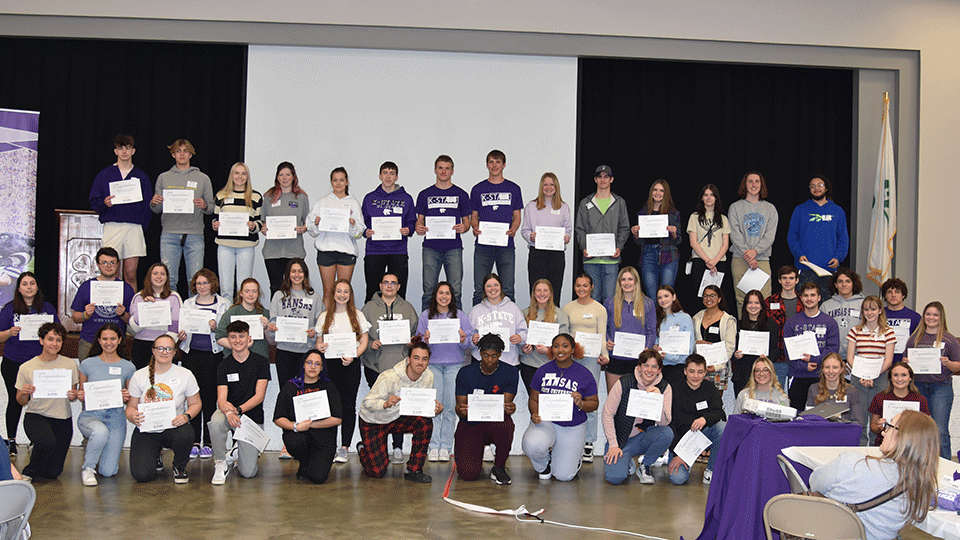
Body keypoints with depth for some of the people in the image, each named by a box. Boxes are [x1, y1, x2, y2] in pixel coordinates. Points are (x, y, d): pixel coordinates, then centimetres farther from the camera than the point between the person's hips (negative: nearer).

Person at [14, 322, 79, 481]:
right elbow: (21, 402, 4)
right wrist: (24, 393, -17)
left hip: (62, 419, 2)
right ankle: (28, 473, -7)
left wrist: (73, 396, -14)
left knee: (52, 472, -2)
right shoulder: (26, 368, -3)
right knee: (47, 442, -36)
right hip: (36, 416, -2)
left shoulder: (69, 364, 1)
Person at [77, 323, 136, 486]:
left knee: (109, 471, -9)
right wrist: (81, 396, -10)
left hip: (115, 416, 1)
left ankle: (93, 451, 28)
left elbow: (132, 399, 13)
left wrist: (127, 397, -9)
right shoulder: (87, 364, 4)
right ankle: (88, 468, -10)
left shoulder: (128, 367, 5)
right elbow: (81, 394, 13)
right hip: (90, 414, -1)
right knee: (101, 431, -40)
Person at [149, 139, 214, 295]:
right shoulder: (163, 178, 13)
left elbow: (211, 209, 8)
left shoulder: (203, 178, 11)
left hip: (194, 236, -1)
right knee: (168, 279, -1)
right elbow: (157, 210, 13)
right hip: (169, 235, 1)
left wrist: (204, 206, -14)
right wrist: (153, 203, -9)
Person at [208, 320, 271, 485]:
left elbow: (259, 396, -8)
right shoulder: (224, 366, 1)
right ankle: (220, 463, -13)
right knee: (215, 421, -38)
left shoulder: (261, 362, -2)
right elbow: (221, 399, -10)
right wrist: (229, 412, -34)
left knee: (248, 472, -9)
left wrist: (238, 410, -25)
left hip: (252, 417, -1)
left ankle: (238, 450, 27)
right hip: (230, 414, 1)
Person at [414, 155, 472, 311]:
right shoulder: (425, 195, 12)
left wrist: (464, 227, -10)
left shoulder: (461, 195, 12)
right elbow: (420, 219, 14)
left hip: (453, 247, 0)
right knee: (429, 291, -1)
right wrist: (419, 228, -9)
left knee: (455, 292, -3)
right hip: (431, 247, 0)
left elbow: (466, 220, 13)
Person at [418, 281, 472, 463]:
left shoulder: (460, 315, 9)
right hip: (432, 363, 0)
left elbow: (469, 345, 8)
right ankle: (433, 446, -1)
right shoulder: (426, 316, 9)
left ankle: (446, 446, 4)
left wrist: (463, 339, -13)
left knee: (450, 405, -3)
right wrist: (425, 340, -13)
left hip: (454, 364, 0)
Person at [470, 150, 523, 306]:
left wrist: (513, 229, -9)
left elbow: (517, 216, 12)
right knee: (479, 290, 0)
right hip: (483, 245, 0)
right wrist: (475, 227, -10)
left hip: (506, 247, 0)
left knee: (508, 290, -2)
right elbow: (474, 216, 12)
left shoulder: (513, 189, 10)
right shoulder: (478, 189, 10)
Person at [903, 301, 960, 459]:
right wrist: (906, 362, -4)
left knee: (940, 430, -7)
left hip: (941, 388, -3)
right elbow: (906, 360, 18)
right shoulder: (915, 338, 10)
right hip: (918, 387, 3)